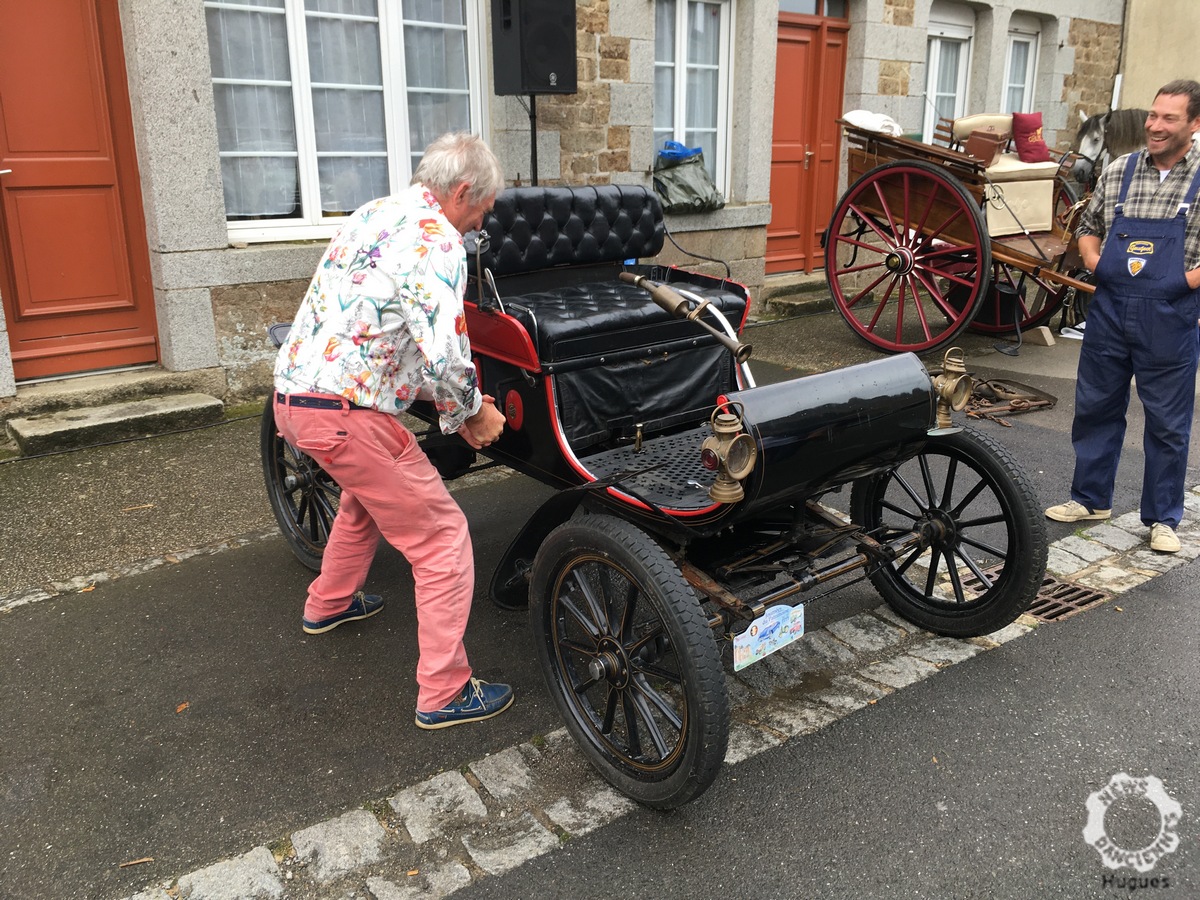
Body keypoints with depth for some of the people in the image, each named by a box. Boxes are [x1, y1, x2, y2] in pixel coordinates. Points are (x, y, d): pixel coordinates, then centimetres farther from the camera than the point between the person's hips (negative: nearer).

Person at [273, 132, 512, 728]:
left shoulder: (374, 213, 15)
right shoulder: (436, 239, -14)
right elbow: (443, 355, -24)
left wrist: (457, 404, 15)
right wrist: (473, 413, -5)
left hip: (292, 394, 10)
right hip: (346, 415, -10)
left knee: (369, 494, 35)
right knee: (443, 540, 0)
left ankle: (328, 605, 53)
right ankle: (445, 693, 7)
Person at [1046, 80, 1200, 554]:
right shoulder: (1118, 170, 6)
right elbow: (1089, 226, 19)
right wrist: (1094, 261, 2)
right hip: (1110, 310, 4)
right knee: (1095, 407, 12)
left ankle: (1162, 518, 20)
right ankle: (1090, 498, 28)